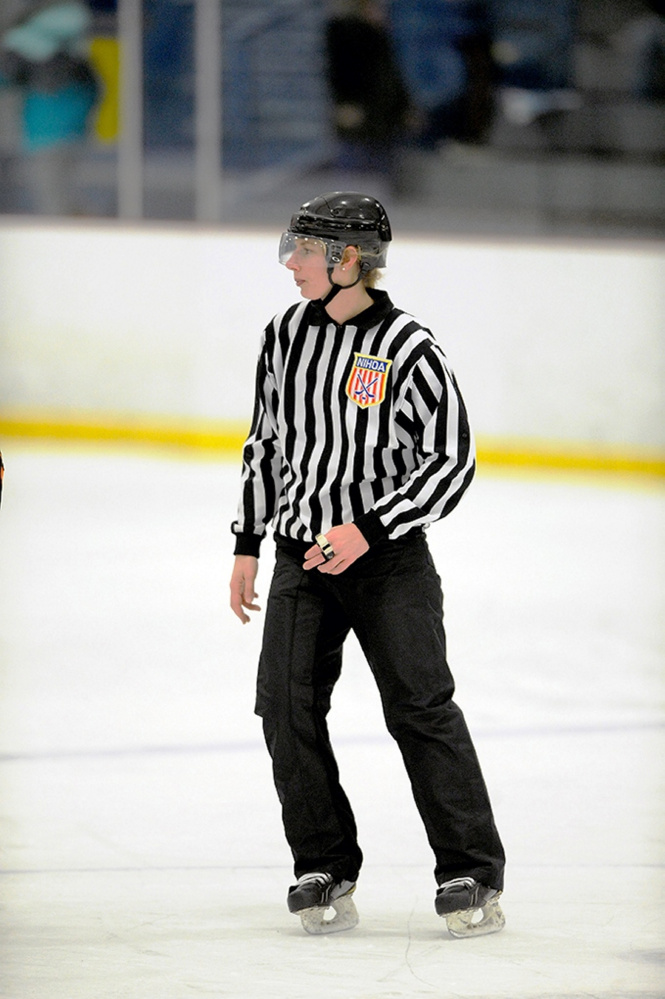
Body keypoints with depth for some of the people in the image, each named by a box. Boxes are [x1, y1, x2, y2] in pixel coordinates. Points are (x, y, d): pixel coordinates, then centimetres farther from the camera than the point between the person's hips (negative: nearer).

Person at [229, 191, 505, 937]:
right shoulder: (286, 335, 5)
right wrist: (248, 544, 13)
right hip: (302, 554, 5)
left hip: (388, 555, -5)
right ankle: (325, 870, 8)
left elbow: (452, 461, -11)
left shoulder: (407, 347, -11)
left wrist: (368, 530, -19)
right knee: (287, 708, -5)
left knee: (420, 705, -9)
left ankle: (471, 874, -1)